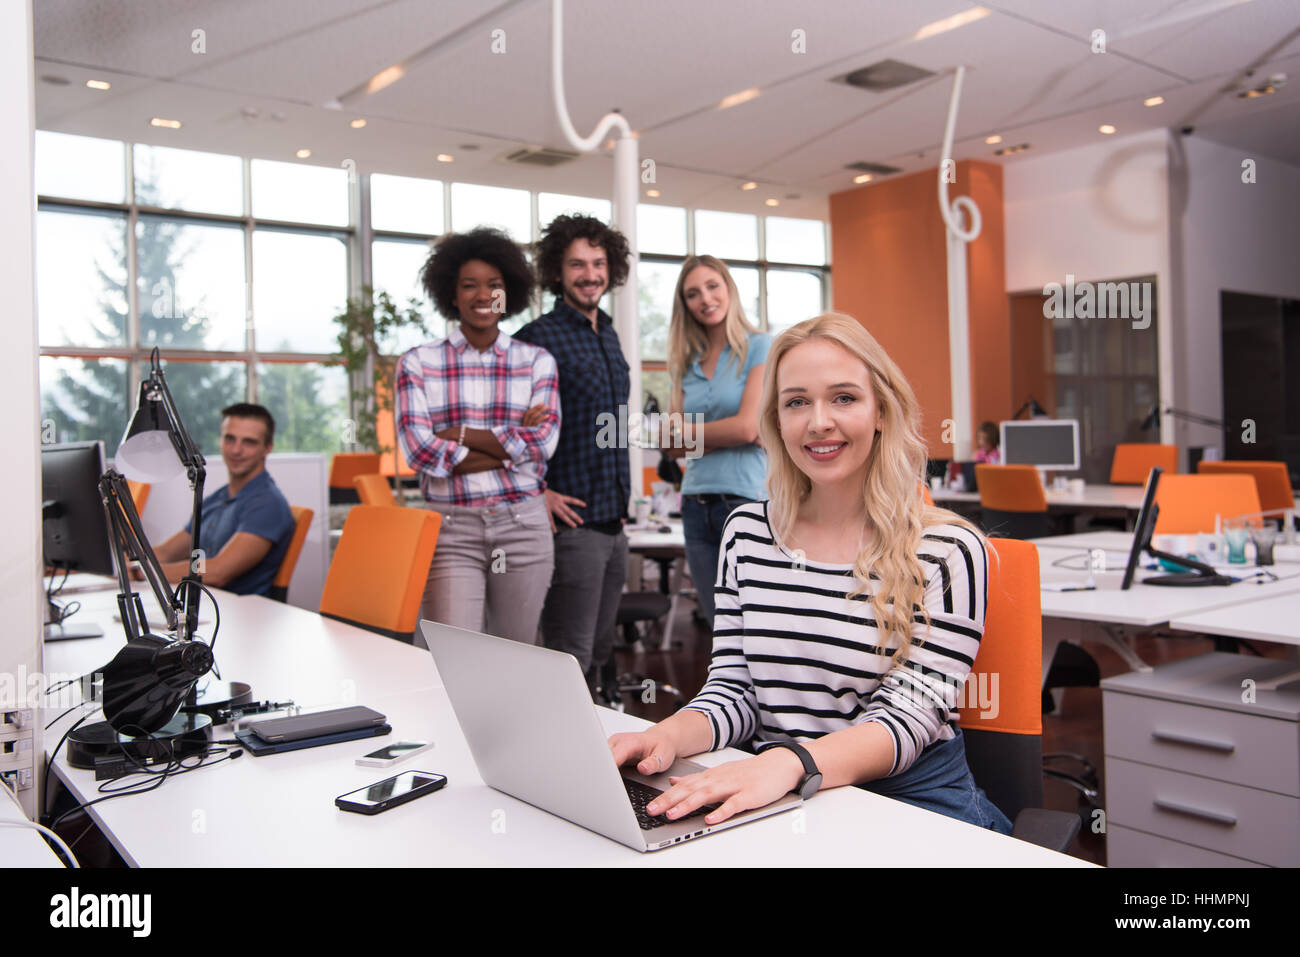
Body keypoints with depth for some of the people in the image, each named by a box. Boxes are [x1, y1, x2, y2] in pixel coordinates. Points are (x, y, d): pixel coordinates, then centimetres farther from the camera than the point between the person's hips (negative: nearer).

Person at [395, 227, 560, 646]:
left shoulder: (537, 360, 9)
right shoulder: (418, 363, 4)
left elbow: (543, 442, -5)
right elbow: (419, 449, -8)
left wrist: (460, 433, -8)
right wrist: (511, 444, -8)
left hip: (523, 526, 2)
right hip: (450, 529, -2)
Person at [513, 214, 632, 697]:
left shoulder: (608, 334, 15)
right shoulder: (539, 337, -10)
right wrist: (538, 493, -18)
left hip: (614, 523, 8)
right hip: (573, 520, -8)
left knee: (597, 654, 17)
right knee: (570, 660, -3)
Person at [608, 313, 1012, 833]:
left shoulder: (947, 551, -7)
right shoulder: (746, 532, 6)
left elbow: (907, 718, -13)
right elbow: (732, 688, 5)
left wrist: (792, 762, -32)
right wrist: (670, 736, -17)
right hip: (773, 801, 3)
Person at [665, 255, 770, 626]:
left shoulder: (760, 347, -2)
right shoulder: (687, 365, 14)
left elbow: (748, 428, -11)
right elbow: (672, 441, 6)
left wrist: (687, 430, 3)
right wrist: (723, 436, -8)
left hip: (747, 498, -5)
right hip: (696, 504, 6)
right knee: (719, 627, 11)